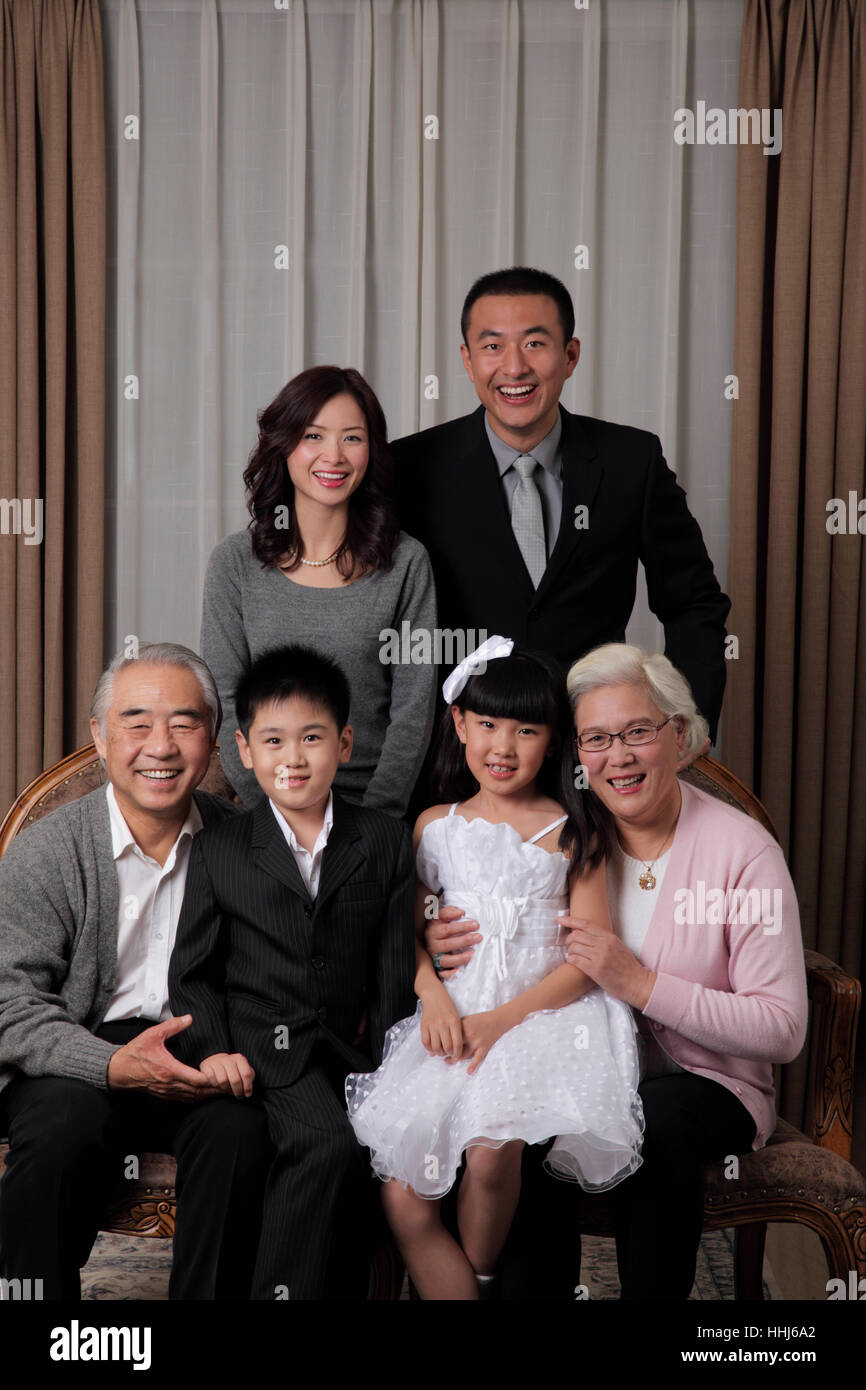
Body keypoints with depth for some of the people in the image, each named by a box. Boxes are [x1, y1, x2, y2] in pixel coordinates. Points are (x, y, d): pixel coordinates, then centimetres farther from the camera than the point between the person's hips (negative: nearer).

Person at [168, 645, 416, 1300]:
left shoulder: (387, 841, 8)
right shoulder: (218, 853, 6)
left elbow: (397, 967, 7)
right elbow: (193, 970, 10)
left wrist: (389, 1063, -2)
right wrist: (210, 1049, -6)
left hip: (350, 1044, 3)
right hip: (265, 1046, -2)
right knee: (327, 1144, -29)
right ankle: (284, 1288, -14)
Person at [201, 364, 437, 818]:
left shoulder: (406, 564, 3)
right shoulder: (235, 561, 3)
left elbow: (413, 711, 1)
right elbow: (225, 701, 2)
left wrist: (373, 819, -10)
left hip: (376, 803, 0)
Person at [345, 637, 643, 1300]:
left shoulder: (571, 833, 3)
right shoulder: (434, 826, 13)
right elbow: (411, 932, 14)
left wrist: (503, 1018, -13)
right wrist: (433, 995, -7)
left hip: (542, 1014, -3)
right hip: (453, 1018, 4)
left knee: (491, 1153, -29)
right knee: (402, 1199, -15)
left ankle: (480, 1272, 2)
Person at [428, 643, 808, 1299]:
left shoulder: (743, 850, -10)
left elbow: (783, 1030, -12)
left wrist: (641, 984, -23)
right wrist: (440, 967, -13)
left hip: (708, 1080, -2)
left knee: (652, 1121, -35)